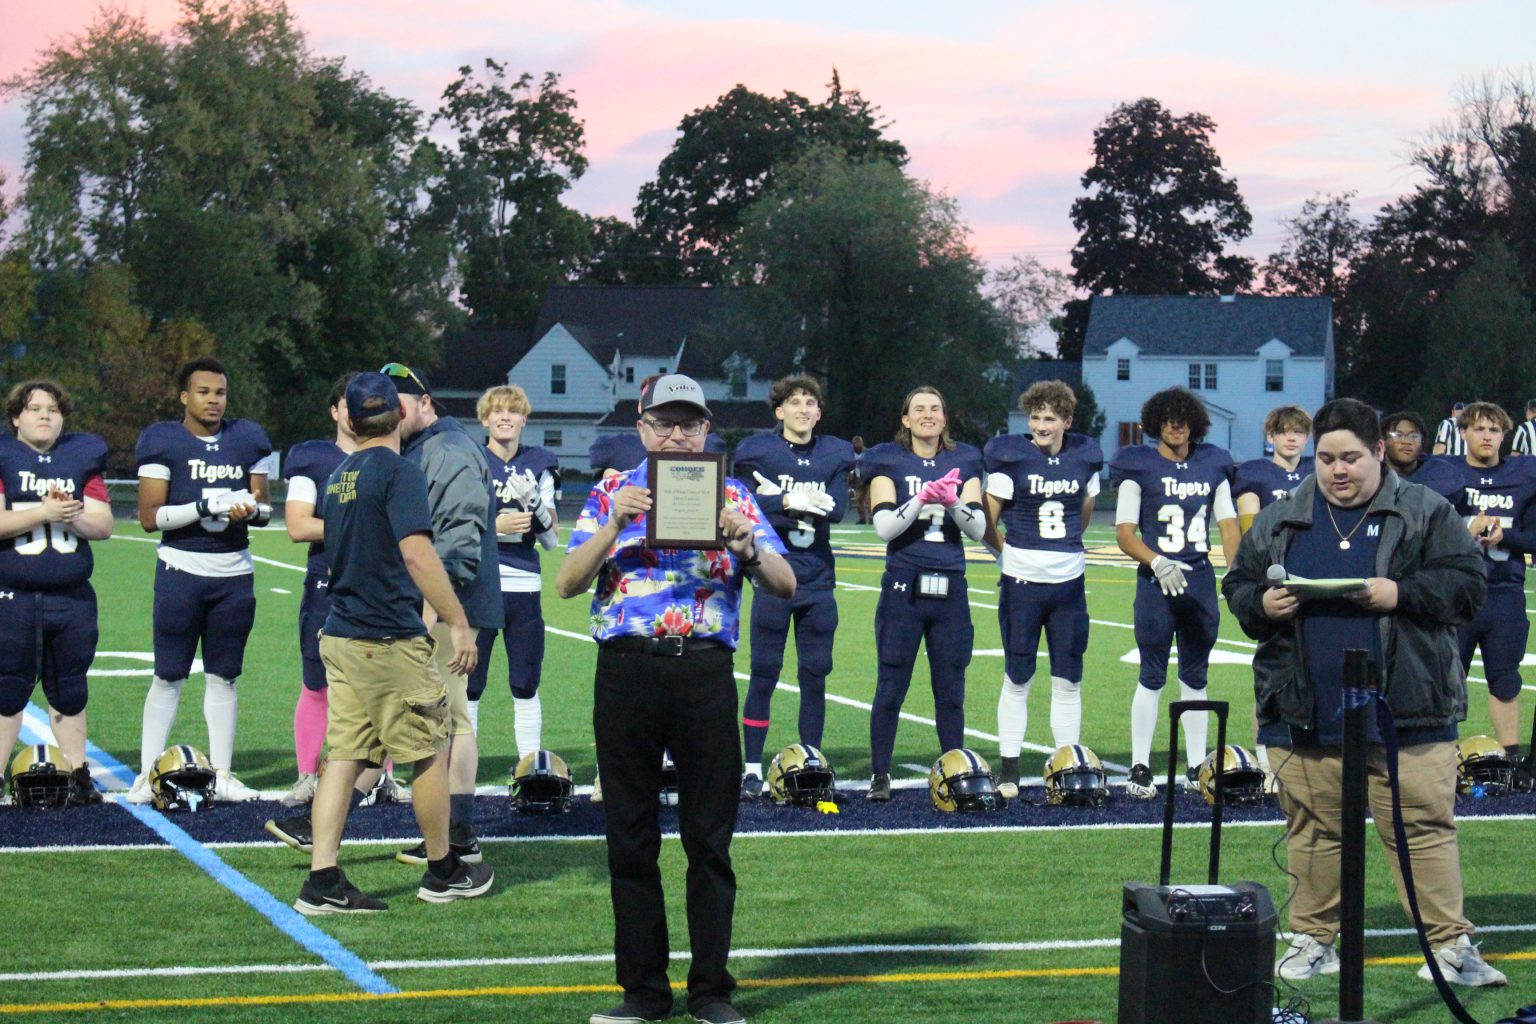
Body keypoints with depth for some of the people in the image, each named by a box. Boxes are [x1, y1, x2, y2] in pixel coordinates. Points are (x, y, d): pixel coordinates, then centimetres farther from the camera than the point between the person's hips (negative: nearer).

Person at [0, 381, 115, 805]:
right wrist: (45, 512, -18)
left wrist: (74, 516, -13)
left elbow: (103, 526, 6)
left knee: (70, 692, 10)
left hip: (72, 598, 3)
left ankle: (79, 777, 17)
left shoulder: (83, 456, 10)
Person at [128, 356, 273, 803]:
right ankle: (147, 774, 6)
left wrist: (251, 510, -10)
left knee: (223, 677, 10)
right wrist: (206, 506, -19)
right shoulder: (163, 441, -5)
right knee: (168, 677, -1)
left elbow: (262, 507, 14)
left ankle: (221, 774, 15)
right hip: (181, 568, -4)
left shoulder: (248, 440, 8)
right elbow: (149, 517, -9)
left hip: (234, 571, 4)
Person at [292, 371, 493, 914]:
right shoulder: (399, 472, -12)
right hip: (390, 640, -8)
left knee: (345, 756, 6)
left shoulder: (339, 476, 12)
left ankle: (322, 882, -1)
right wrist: (457, 621, -20)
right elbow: (416, 552, -22)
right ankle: (443, 873, 19)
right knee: (431, 751, 7)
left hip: (341, 637, 8)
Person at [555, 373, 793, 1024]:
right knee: (630, 839, 5)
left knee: (709, 838, 3)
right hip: (626, 671, 1)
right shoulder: (612, 496, 10)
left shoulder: (732, 498, 10)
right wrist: (613, 526, -14)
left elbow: (785, 587, 2)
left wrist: (745, 546, -16)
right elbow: (567, 584, -1)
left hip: (704, 671, 0)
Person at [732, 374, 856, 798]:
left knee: (816, 675, 6)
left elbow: (837, 510, -5)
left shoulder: (835, 454, 8)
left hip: (818, 580, 3)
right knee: (764, 673, -2)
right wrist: (800, 503, -14)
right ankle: (752, 768, 4)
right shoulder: (757, 452, 0)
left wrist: (780, 501, -11)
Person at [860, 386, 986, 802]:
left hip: (951, 589, 2)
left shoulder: (964, 462, 10)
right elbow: (884, 527, -9)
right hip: (903, 587, -2)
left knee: (951, 689, 6)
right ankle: (879, 776, 8)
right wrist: (922, 498, -22)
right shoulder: (888, 462, 3)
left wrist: (953, 501, -17)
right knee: (891, 686, 0)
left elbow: (978, 528, 1)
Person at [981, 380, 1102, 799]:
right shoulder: (1010, 457, -7)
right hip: (1022, 581, -3)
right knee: (1017, 680, 3)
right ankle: (1009, 771, 9)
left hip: (1069, 581, 3)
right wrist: (1011, 552, 8)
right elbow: (987, 525, -1)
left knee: (1068, 681, 7)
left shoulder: (1085, 458, 4)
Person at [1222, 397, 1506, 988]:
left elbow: (1466, 583, -1)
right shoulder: (1279, 522, 12)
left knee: (1424, 827, -2)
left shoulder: (1426, 513, 4)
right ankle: (1315, 940, 17)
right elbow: (1237, 587, 15)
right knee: (1313, 830, 7)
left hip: (1406, 712, -2)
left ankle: (1451, 944, 3)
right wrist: (1263, 605, -7)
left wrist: (1400, 594, -15)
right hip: (1306, 717, 3)